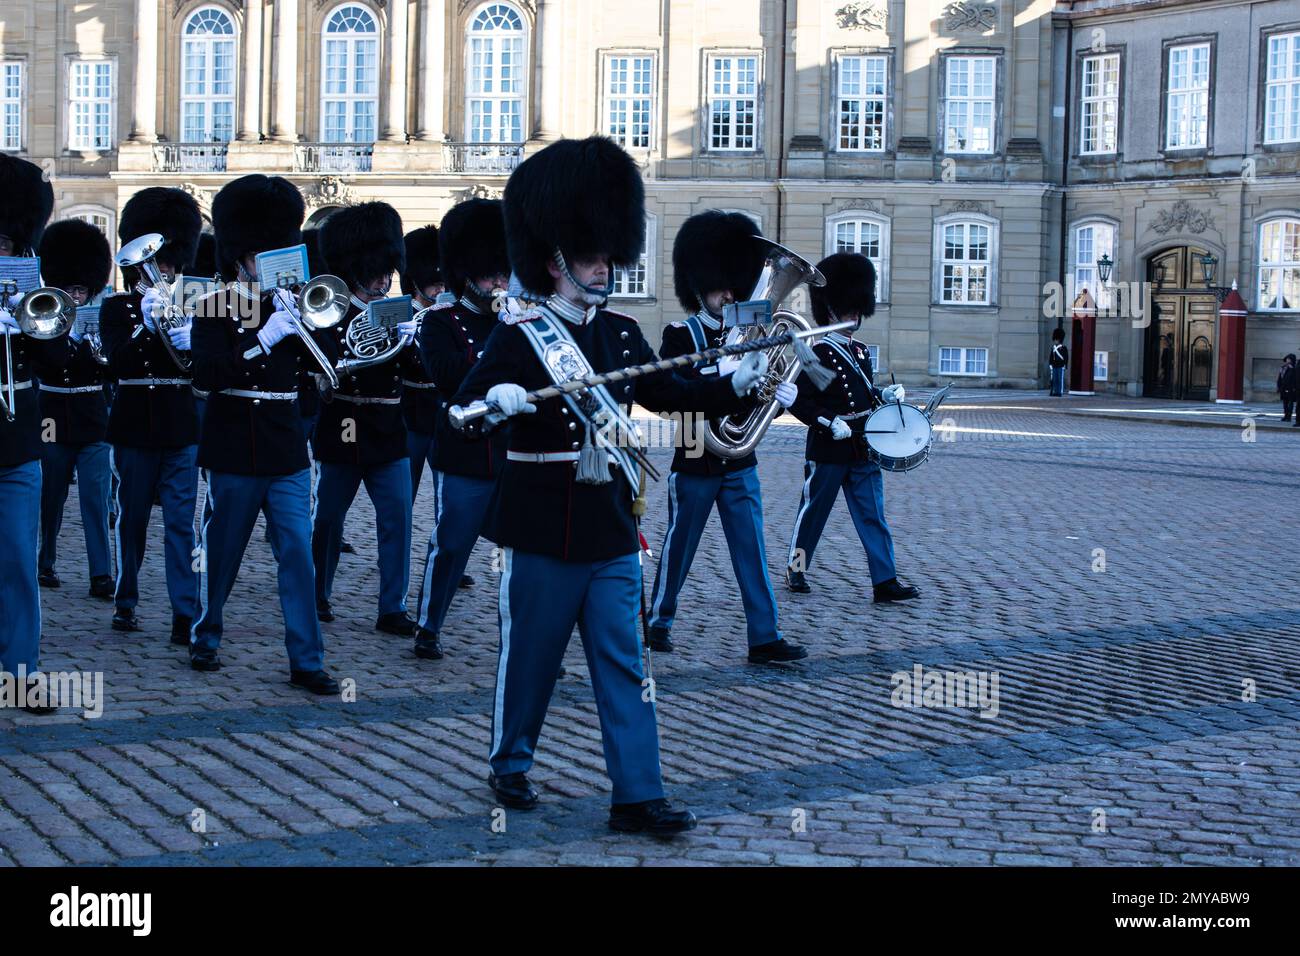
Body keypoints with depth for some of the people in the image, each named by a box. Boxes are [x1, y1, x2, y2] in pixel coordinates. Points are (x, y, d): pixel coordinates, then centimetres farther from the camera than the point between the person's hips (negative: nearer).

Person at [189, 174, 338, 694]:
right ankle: (205, 637, 29)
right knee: (221, 551, 8)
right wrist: (264, 340, -23)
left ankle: (306, 661, 0)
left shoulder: (289, 308, 10)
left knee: (297, 554, -2)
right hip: (234, 454, -3)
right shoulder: (214, 309, -3)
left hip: (287, 455, 3)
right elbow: (206, 375, -16)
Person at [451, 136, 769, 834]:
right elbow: (462, 414, -17)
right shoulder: (519, 336, -10)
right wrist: (492, 403, -39)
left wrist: (734, 387, 0)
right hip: (543, 537, -5)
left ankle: (637, 796, 6)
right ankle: (510, 764, 30)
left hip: (613, 535, 5)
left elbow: (671, 394, 15)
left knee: (624, 665, 4)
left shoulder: (620, 334, 8)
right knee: (530, 656, 9)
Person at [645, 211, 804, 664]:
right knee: (679, 546, 9)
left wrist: (783, 392, -17)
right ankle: (659, 621, 27)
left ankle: (764, 637, 2)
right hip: (695, 463, -4)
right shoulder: (680, 335, -7)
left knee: (751, 550, 1)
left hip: (739, 464, 4)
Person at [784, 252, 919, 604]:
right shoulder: (817, 355, -11)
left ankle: (885, 582, 1)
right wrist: (829, 423, -24)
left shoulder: (860, 352, 12)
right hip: (827, 452, -6)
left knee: (873, 516, 2)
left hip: (863, 450, 7)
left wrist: (884, 394, 5)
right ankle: (796, 568, 24)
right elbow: (799, 401, -14)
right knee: (813, 511, 7)